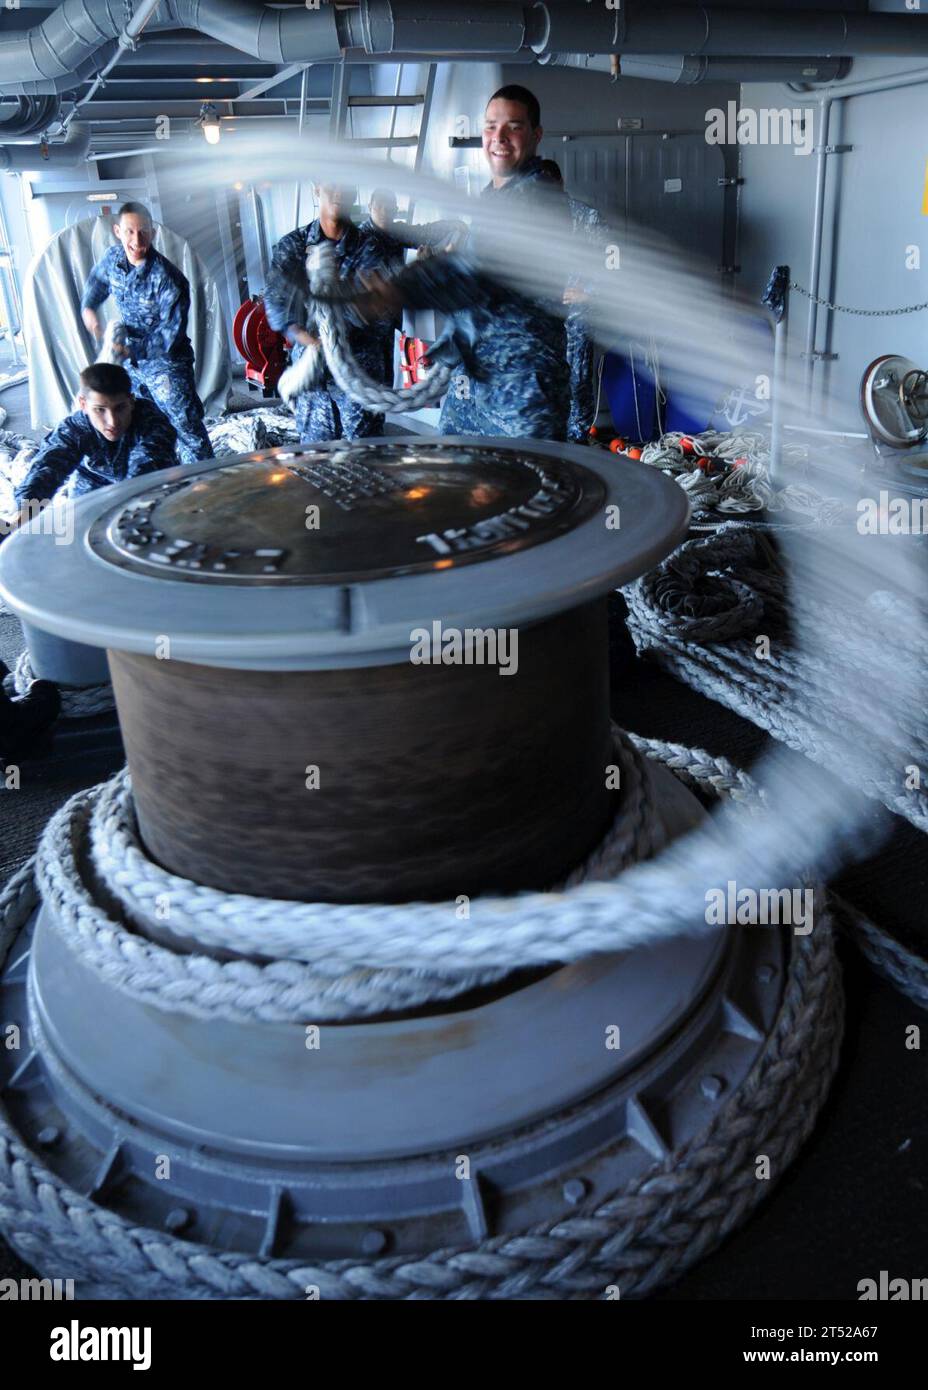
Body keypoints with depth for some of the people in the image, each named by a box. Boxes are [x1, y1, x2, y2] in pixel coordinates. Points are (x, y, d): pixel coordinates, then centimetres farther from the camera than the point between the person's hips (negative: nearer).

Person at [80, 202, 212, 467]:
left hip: (165, 365, -7)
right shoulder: (112, 257, -4)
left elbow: (172, 331, -26)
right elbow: (98, 279, 20)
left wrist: (132, 350, -33)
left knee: (185, 427, -7)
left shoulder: (166, 276, -25)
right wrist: (88, 307, 2)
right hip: (131, 362, 7)